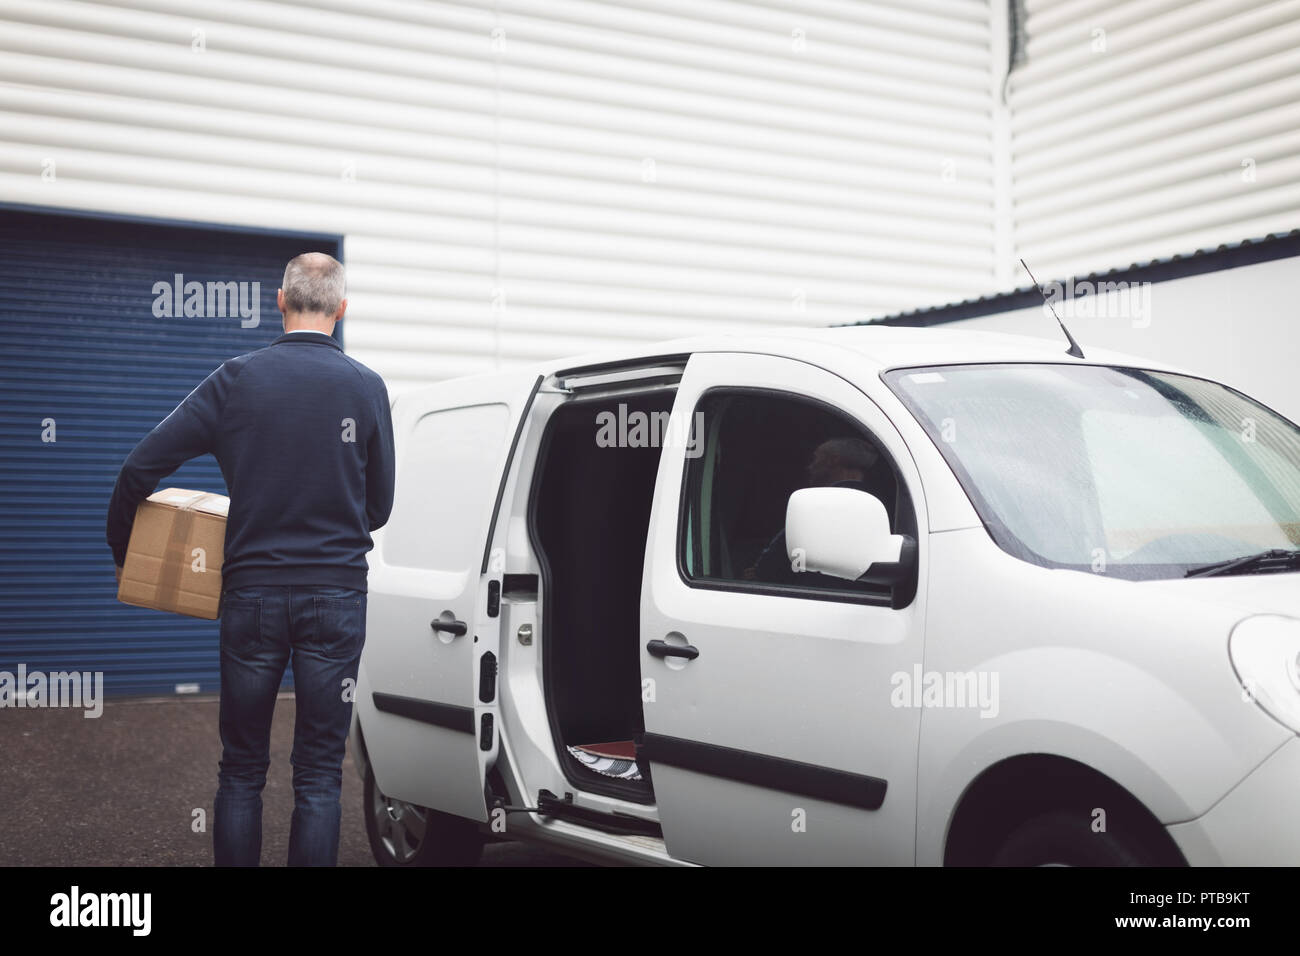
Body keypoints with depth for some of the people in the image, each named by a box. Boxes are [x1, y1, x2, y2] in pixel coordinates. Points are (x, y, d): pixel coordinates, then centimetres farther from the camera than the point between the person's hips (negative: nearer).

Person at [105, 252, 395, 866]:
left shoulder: (237, 378, -2)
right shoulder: (366, 388, -1)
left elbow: (141, 466, -4)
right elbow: (379, 506, 7)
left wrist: (121, 552, 12)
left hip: (252, 592, 0)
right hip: (336, 593, 0)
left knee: (242, 769, 12)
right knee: (318, 774, 6)